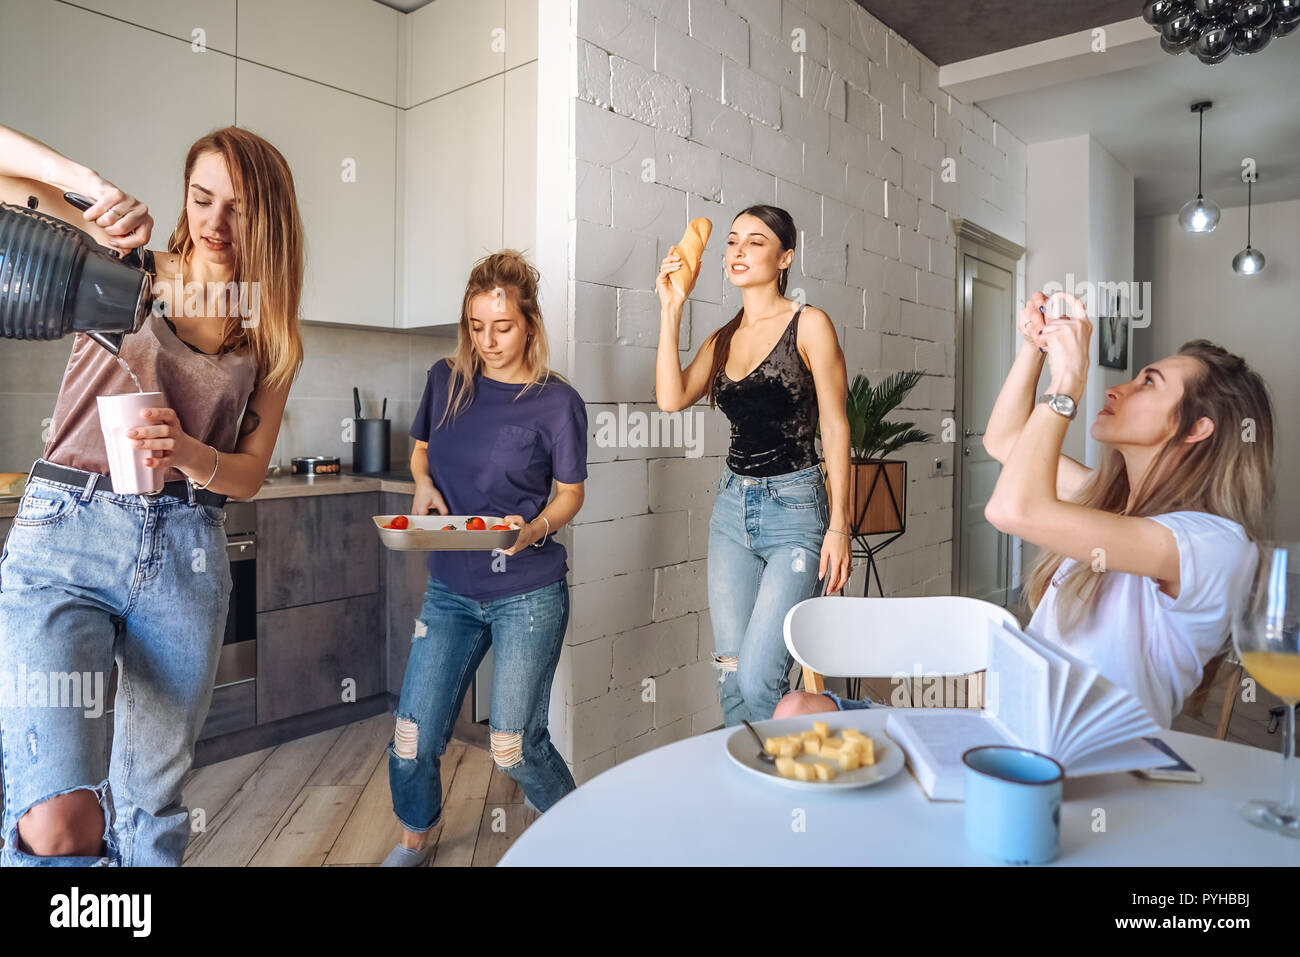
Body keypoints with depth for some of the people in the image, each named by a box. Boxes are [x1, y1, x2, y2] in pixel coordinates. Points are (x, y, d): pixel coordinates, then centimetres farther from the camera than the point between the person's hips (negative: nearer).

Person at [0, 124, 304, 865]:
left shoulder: (271, 339, 11)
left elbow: (250, 474, 6)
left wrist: (185, 453, -14)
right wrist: (95, 187, -13)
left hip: (186, 558, 3)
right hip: (65, 535, -2)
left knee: (152, 803, 12)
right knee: (59, 824, -18)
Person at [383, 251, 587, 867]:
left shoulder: (557, 401, -10)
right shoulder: (446, 380, 1)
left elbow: (570, 493, -2)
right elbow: (420, 450, 17)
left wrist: (534, 528, -23)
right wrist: (424, 484, -6)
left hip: (528, 596, -4)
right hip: (450, 590, 4)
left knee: (514, 746, 4)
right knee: (413, 737, 7)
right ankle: (412, 843, 39)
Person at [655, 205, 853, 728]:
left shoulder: (809, 324, -4)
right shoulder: (723, 338, 12)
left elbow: (835, 429, -7)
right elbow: (672, 397, -5)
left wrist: (839, 526, -11)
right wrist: (671, 310, -4)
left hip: (795, 510, -6)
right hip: (732, 508, 6)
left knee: (757, 679, -12)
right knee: (732, 677, 9)